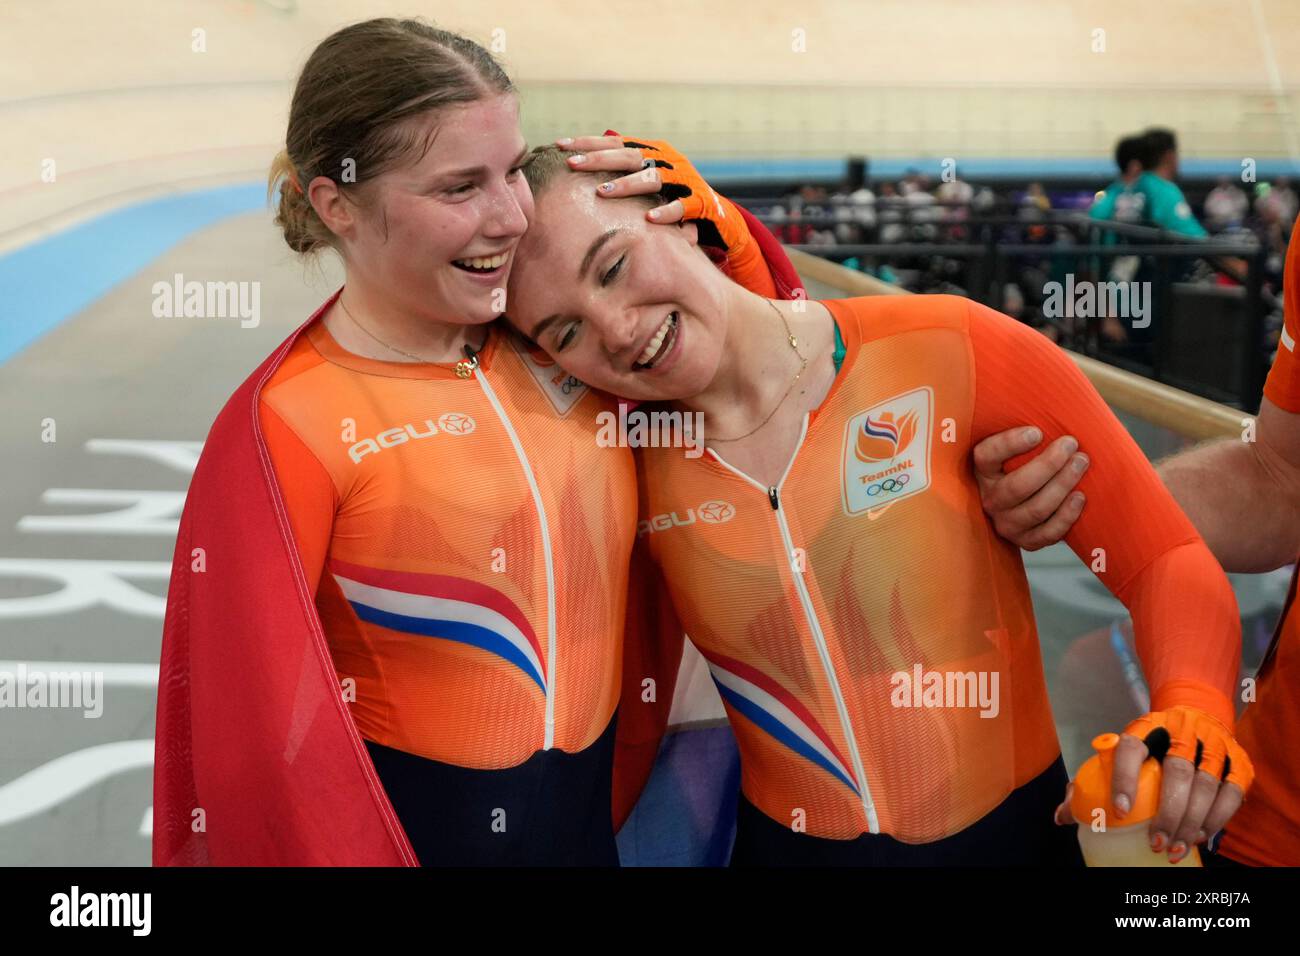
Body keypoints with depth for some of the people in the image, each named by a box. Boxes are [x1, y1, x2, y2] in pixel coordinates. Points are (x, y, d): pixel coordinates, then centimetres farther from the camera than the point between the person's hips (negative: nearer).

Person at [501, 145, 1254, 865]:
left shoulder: (950, 357, -16)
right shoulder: (632, 462, -7)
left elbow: (1167, 559, -14)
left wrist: (1192, 711, -30)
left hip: (1010, 829, -2)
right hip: (783, 842, 2)